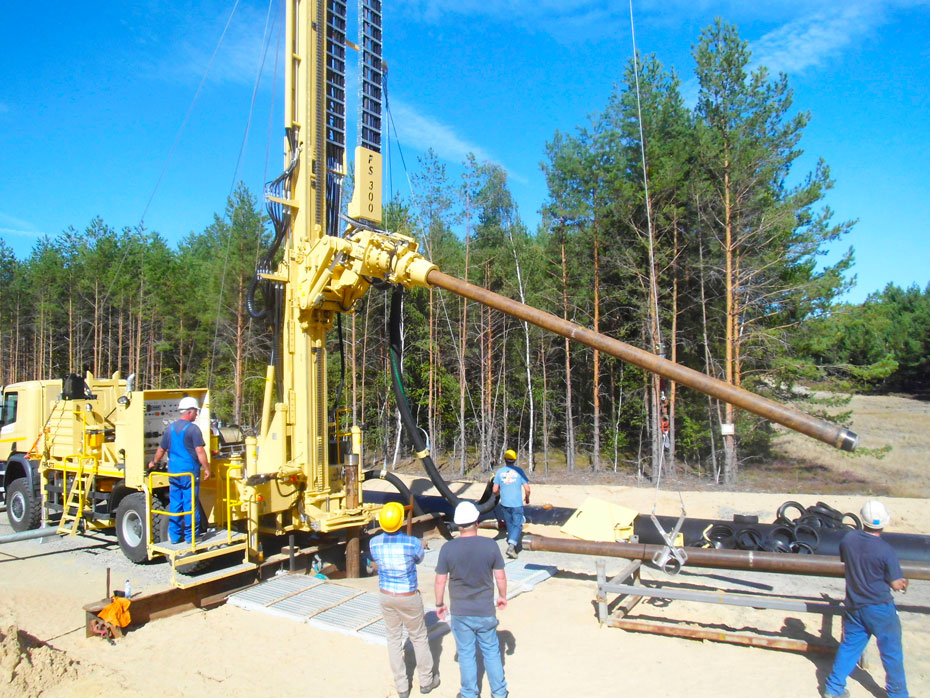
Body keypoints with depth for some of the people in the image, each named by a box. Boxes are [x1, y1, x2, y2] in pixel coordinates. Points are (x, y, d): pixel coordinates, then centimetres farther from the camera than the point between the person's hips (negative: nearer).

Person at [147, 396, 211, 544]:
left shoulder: (170, 429, 8)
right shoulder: (193, 429, -12)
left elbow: (161, 450, 18)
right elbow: (200, 451, -16)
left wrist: (154, 463, 35)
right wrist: (206, 469, -9)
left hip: (174, 472, 6)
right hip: (190, 472, -6)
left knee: (175, 504, 11)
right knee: (191, 504, 0)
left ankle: (174, 536, 17)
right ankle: (191, 536, 5)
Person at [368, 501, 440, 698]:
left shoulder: (374, 543, -14)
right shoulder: (412, 543, -22)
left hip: (386, 595, 3)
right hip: (408, 597, -3)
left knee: (394, 639, 18)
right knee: (419, 637, 17)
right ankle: (426, 680, 33)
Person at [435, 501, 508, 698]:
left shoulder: (448, 548, -15)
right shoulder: (490, 545, -14)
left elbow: (440, 580, -9)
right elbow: (500, 577, -5)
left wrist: (439, 604, 7)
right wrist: (502, 596, 13)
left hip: (460, 612, 0)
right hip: (486, 611, 1)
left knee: (466, 654, 16)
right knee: (491, 651, 18)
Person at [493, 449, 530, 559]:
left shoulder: (500, 472, -1)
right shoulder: (519, 471, -6)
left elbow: (495, 490, -1)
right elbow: (527, 489, -6)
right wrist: (527, 498, 13)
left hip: (505, 504, 3)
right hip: (517, 504, -3)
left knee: (509, 524, 21)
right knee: (517, 525, 2)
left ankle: (513, 543, 33)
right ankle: (511, 546, -14)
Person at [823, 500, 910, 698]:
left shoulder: (848, 539, -8)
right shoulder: (886, 550, -20)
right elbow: (896, 585, -11)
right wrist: (903, 584, 11)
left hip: (853, 606, 4)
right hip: (880, 609, -4)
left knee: (849, 646, 15)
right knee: (891, 652, 15)